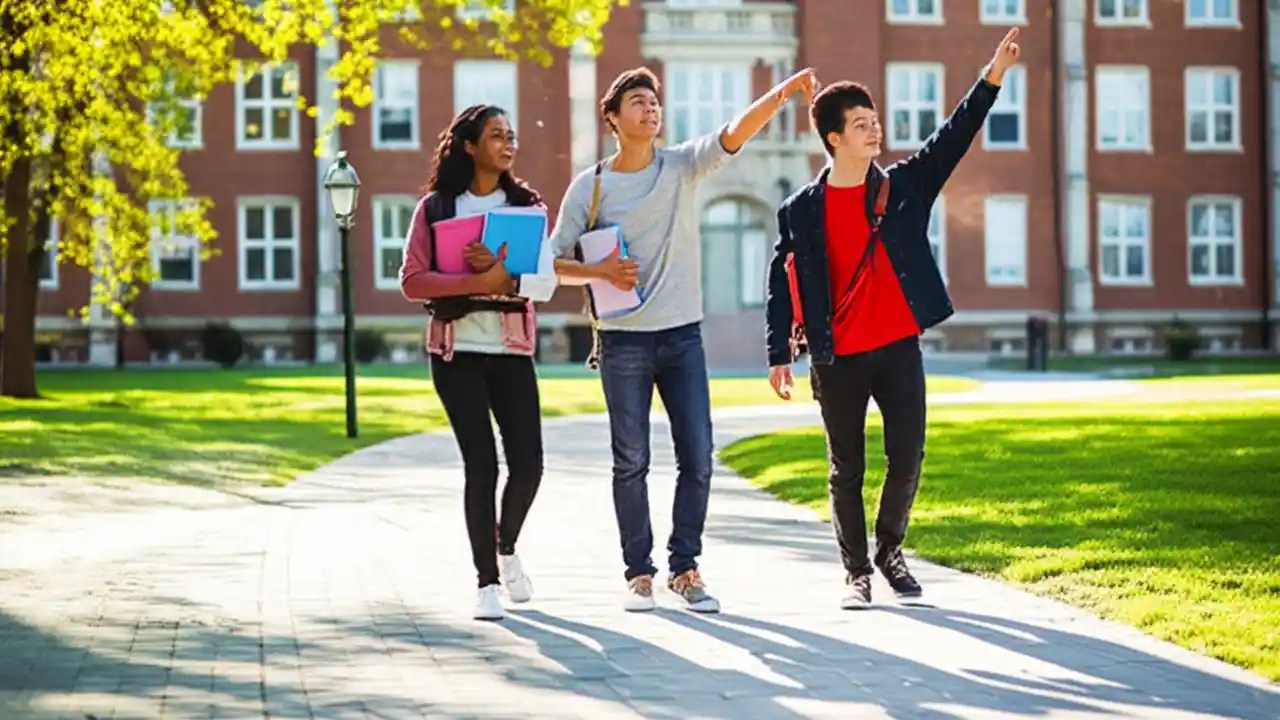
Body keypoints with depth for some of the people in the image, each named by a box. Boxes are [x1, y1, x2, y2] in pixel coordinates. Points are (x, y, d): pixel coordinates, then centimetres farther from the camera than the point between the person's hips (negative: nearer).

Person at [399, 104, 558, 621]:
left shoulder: (528, 205, 9)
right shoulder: (435, 208, 2)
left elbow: (547, 281, -2)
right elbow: (412, 282, -7)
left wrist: (505, 276, -21)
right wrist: (475, 282, -19)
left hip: (512, 349, 2)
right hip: (457, 350, -2)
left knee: (528, 465, -3)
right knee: (481, 464, -7)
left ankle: (506, 548, 28)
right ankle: (487, 582, 4)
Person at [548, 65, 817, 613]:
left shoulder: (683, 166, 4)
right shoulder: (589, 186, 1)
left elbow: (735, 134, -12)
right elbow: (555, 262, 3)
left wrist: (782, 94, -27)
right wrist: (600, 271, -15)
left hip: (682, 334, 2)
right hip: (623, 339, -2)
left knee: (697, 458, 0)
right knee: (631, 462, 2)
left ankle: (685, 567, 13)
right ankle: (638, 572, 12)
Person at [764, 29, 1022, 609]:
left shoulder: (903, 186, 5)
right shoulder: (801, 210, 0)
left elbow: (954, 137, -3)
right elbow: (780, 283, 2)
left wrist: (992, 77, -14)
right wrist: (779, 354, -3)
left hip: (899, 348, 2)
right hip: (838, 358, -2)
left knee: (907, 458, 0)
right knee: (847, 470, 5)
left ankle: (889, 550, 23)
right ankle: (856, 570, 17)